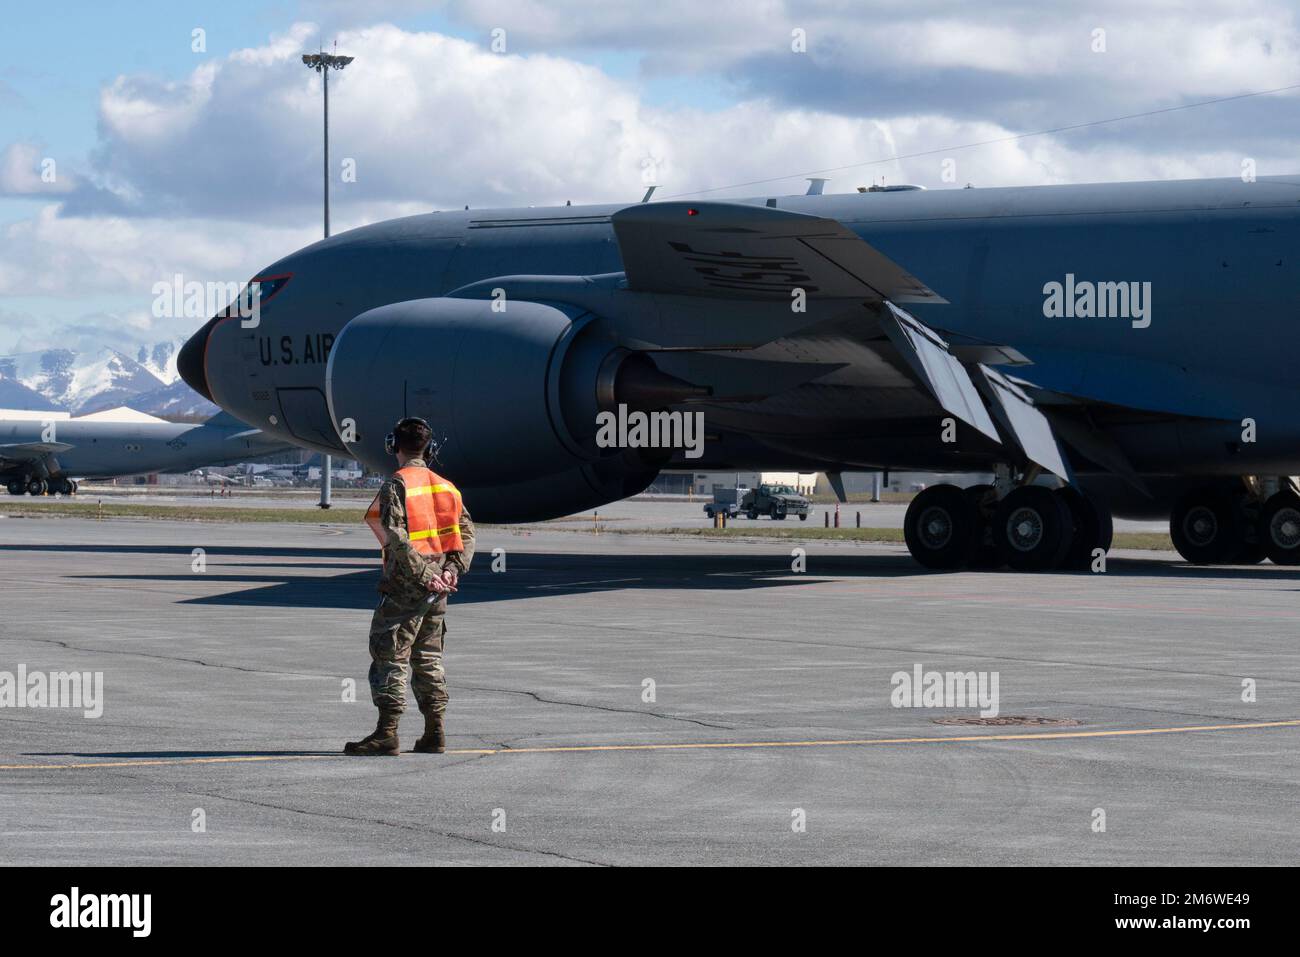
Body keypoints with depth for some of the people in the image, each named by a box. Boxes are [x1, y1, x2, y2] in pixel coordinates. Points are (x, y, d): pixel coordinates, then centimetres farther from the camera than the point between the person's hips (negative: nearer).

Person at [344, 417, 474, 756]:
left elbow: (397, 539, -20)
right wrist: (452, 569, -2)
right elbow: (466, 531, 7)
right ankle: (435, 734, 12)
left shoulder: (395, 486, -10)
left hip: (405, 587, -7)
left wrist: (423, 575, -18)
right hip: (437, 588, 7)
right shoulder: (446, 487, 11)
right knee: (429, 658, 13)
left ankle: (387, 733, -6)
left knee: (389, 657, -3)